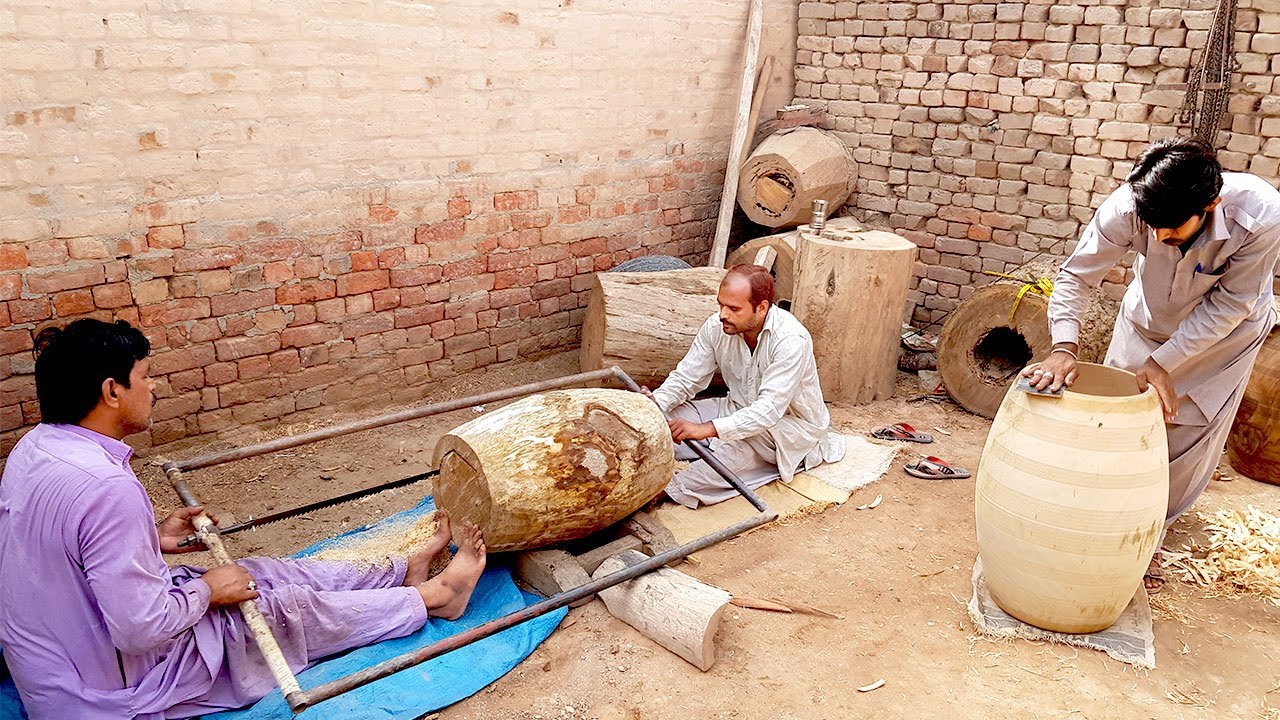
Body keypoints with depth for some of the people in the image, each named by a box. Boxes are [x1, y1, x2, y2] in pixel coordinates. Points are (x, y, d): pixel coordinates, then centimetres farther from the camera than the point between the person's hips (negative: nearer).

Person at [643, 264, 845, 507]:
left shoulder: (791, 339, -30)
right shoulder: (716, 327, -12)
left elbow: (769, 410, -37)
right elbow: (686, 377, -6)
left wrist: (707, 429, -46)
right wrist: (657, 403, -29)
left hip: (793, 424, -6)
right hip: (740, 411, 6)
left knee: (743, 443, -38)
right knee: (672, 415, -11)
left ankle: (674, 490, -35)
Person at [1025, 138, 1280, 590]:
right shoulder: (1128, 207, -34)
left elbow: (1229, 306, -27)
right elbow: (1076, 275, -25)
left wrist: (1163, 362, -30)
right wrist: (1063, 348, -38)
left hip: (1225, 332, -1)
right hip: (1148, 321, 2)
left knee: (1189, 440, 3)